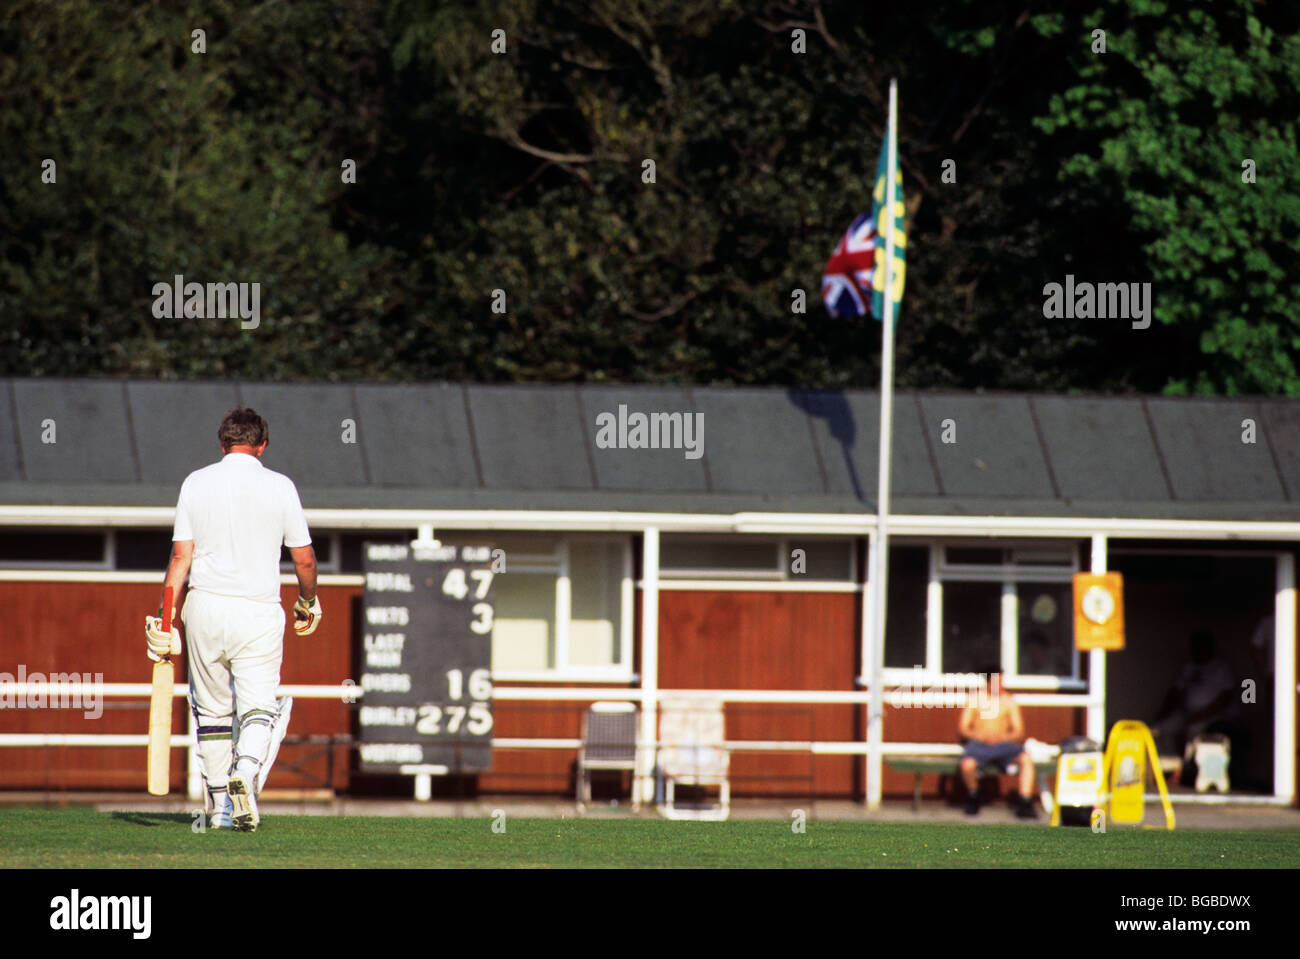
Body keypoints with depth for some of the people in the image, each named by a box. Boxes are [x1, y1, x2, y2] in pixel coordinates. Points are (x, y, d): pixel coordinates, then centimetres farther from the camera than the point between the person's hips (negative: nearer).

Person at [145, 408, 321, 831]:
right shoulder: (279, 486, 0)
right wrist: (307, 602, 21)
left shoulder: (196, 483, 3)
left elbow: (180, 556, -1)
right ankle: (246, 772, -29)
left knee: (212, 711, 13)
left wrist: (166, 616, 1)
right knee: (258, 706, -1)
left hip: (204, 606, 2)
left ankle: (219, 805, 16)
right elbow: (304, 559, 3)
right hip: (258, 611, -2)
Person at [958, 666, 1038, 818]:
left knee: (1026, 758, -29)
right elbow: (963, 727, 4)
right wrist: (982, 736, -13)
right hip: (979, 743, -1)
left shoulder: (1008, 701, 10)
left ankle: (1024, 804, -29)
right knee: (967, 765, -34)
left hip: (1003, 743, 1)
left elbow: (1019, 731, 7)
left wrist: (1003, 737, -14)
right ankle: (973, 798, -4)